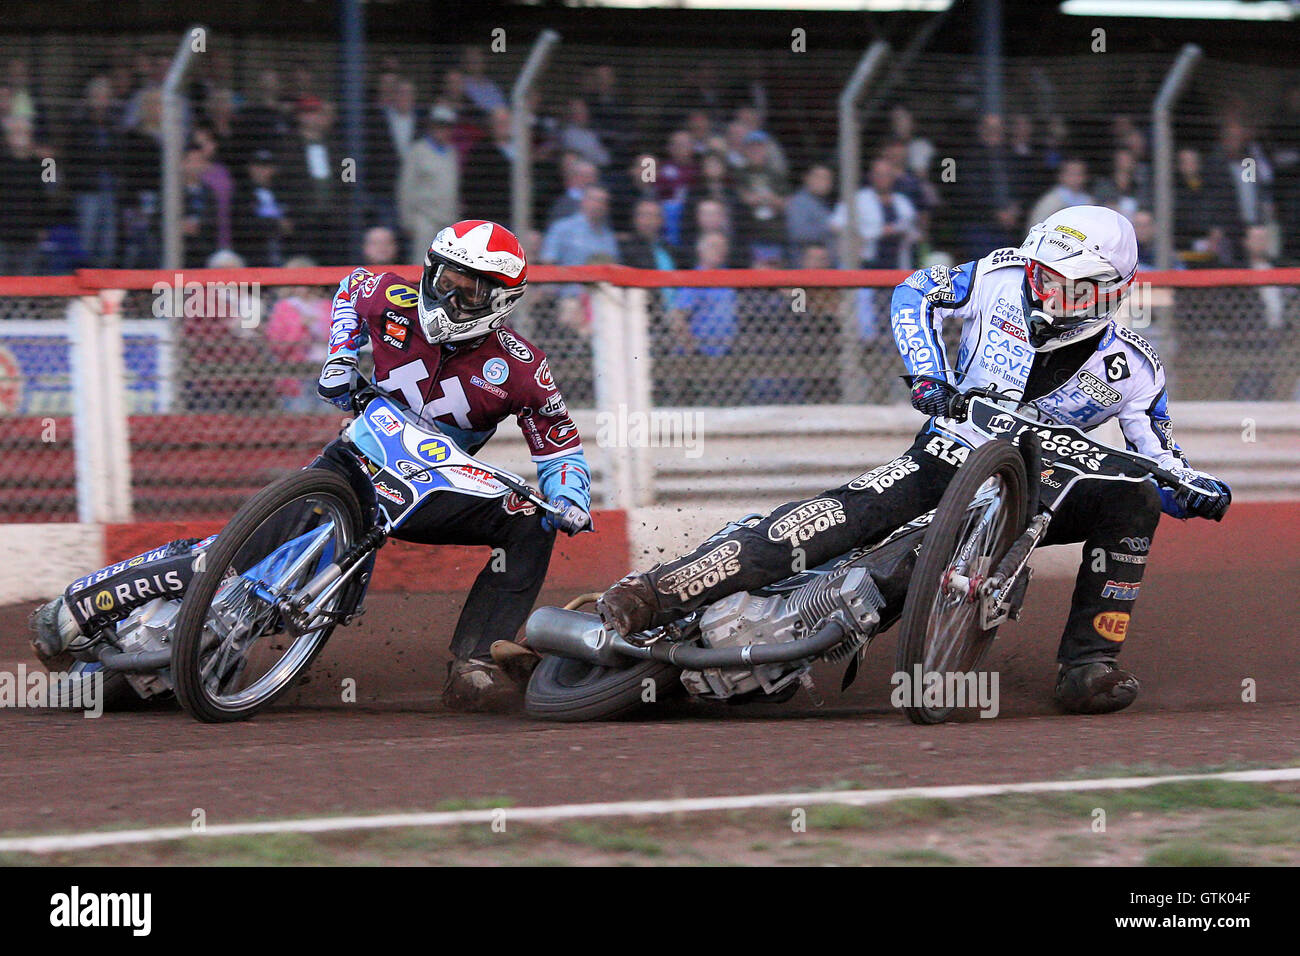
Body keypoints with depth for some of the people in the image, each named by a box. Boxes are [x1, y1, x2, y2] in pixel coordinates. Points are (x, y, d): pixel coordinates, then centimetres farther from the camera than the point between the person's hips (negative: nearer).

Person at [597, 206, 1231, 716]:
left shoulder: (1131, 369, -3)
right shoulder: (1002, 278, -3)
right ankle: (657, 592, -40)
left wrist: (1198, 489, -20)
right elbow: (917, 293, 8)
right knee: (851, 512, -29)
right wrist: (926, 373, -7)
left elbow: (1163, 462, 3)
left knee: (1134, 497, -23)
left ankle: (1088, 664, -22)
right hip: (951, 452, -2)